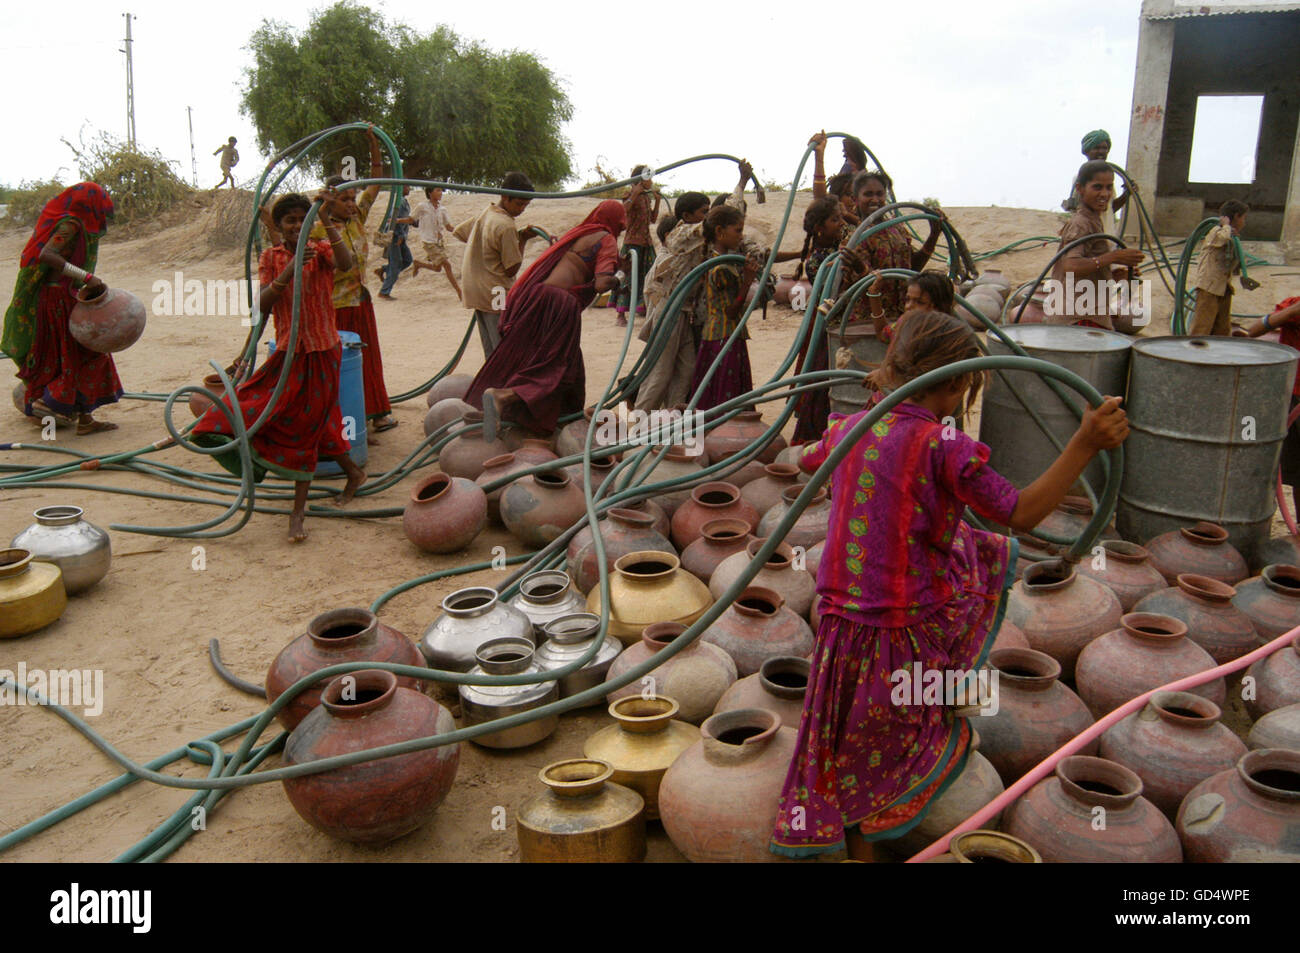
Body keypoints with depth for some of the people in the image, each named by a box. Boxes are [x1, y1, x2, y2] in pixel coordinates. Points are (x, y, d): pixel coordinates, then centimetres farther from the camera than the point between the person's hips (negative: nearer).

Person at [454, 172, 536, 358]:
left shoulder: (485, 214, 8)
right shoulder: (506, 226, -18)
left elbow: (459, 231, 23)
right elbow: (512, 269, -14)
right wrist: (522, 240, -6)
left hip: (476, 293, 9)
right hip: (496, 297, -9)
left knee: (491, 353, 13)